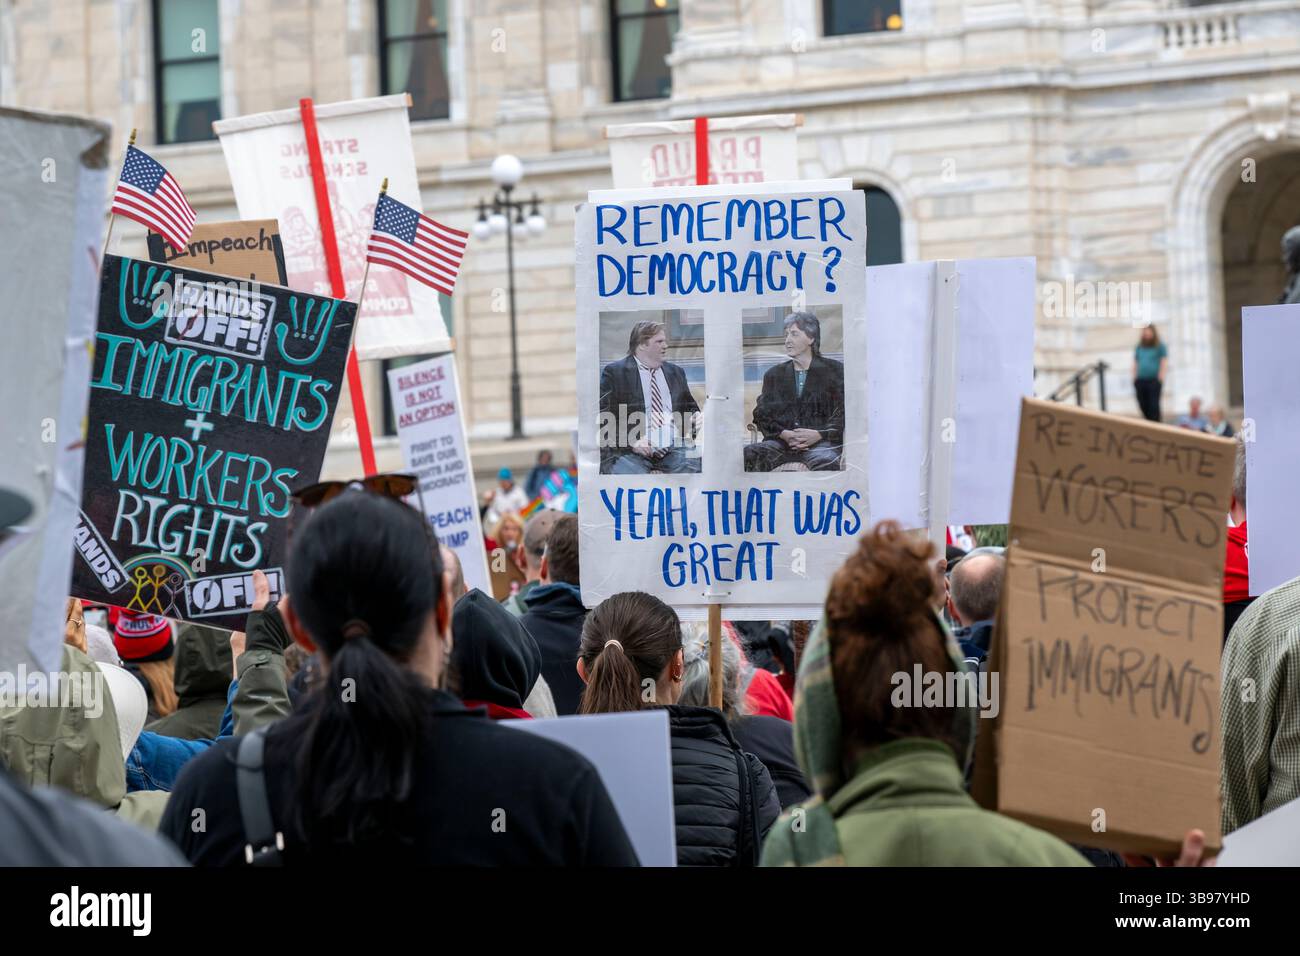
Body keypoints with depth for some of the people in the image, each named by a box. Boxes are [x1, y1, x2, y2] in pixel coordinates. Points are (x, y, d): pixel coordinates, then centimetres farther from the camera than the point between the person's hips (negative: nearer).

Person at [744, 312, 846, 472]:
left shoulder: (834, 371, 12)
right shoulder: (774, 375, 23)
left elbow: (843, 414, 4)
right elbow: (761, 414, 15)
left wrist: (818, 435, -13)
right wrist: (784, 434, -6)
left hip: (820, 442, -3)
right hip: (781, 443, 3)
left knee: (825, 462, -40)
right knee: (748, 455, -28)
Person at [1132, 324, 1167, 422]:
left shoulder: (1159, 346, 3)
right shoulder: (1139, 347, 16)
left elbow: (1164, 362, -1)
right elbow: (1135, 363, 20)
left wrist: (1161, 377, -9)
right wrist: (1134, 377, 12)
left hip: (1154, 380, -5)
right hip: (1140, 380, 5)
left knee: (1153, 406, -9)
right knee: (1143, 405, 3)